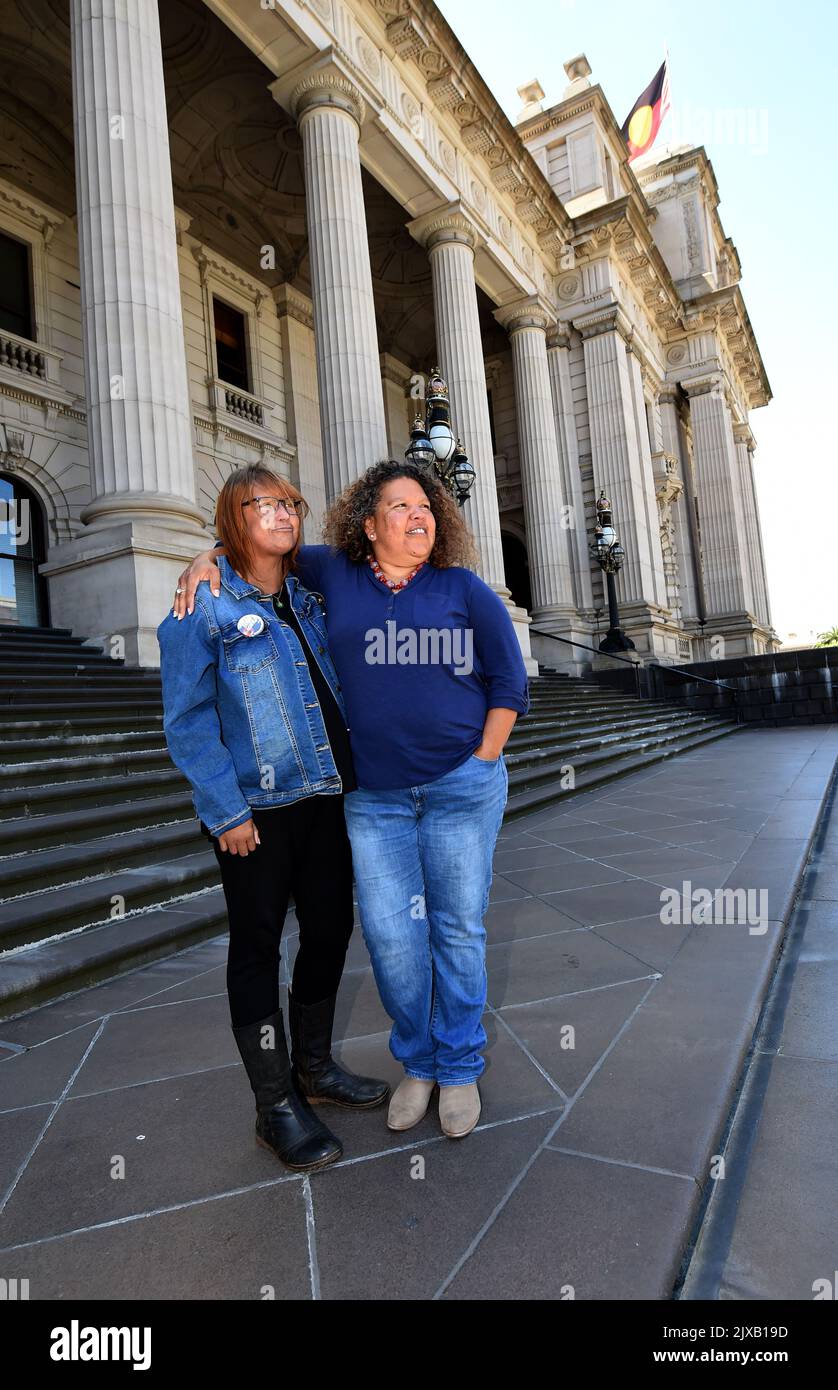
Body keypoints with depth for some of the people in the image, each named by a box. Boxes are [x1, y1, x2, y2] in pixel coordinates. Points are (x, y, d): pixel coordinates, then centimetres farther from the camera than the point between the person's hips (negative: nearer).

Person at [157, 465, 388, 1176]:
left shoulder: (310, 597, 11)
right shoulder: (202, 605, -7)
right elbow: (188, 720, -11)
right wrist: (225, 811, -16)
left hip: (325, 797, 6)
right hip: (254, 810, -6)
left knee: (330, 928, 14)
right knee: (258, 945, 7)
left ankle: (314, 1067, 37)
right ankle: (276, 1105, 24)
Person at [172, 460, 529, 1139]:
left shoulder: (464, 588, 2)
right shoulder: (336, 575, 5)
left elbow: (509, 683, 3)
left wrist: (482, 764, -3)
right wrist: (205, 561, 1)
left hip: (461, 788, -1)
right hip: (374, 795, 1)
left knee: (459, 928, 7)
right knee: (390, 935, 3)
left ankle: (460, 1068, 28)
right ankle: (418, 1062, 29)